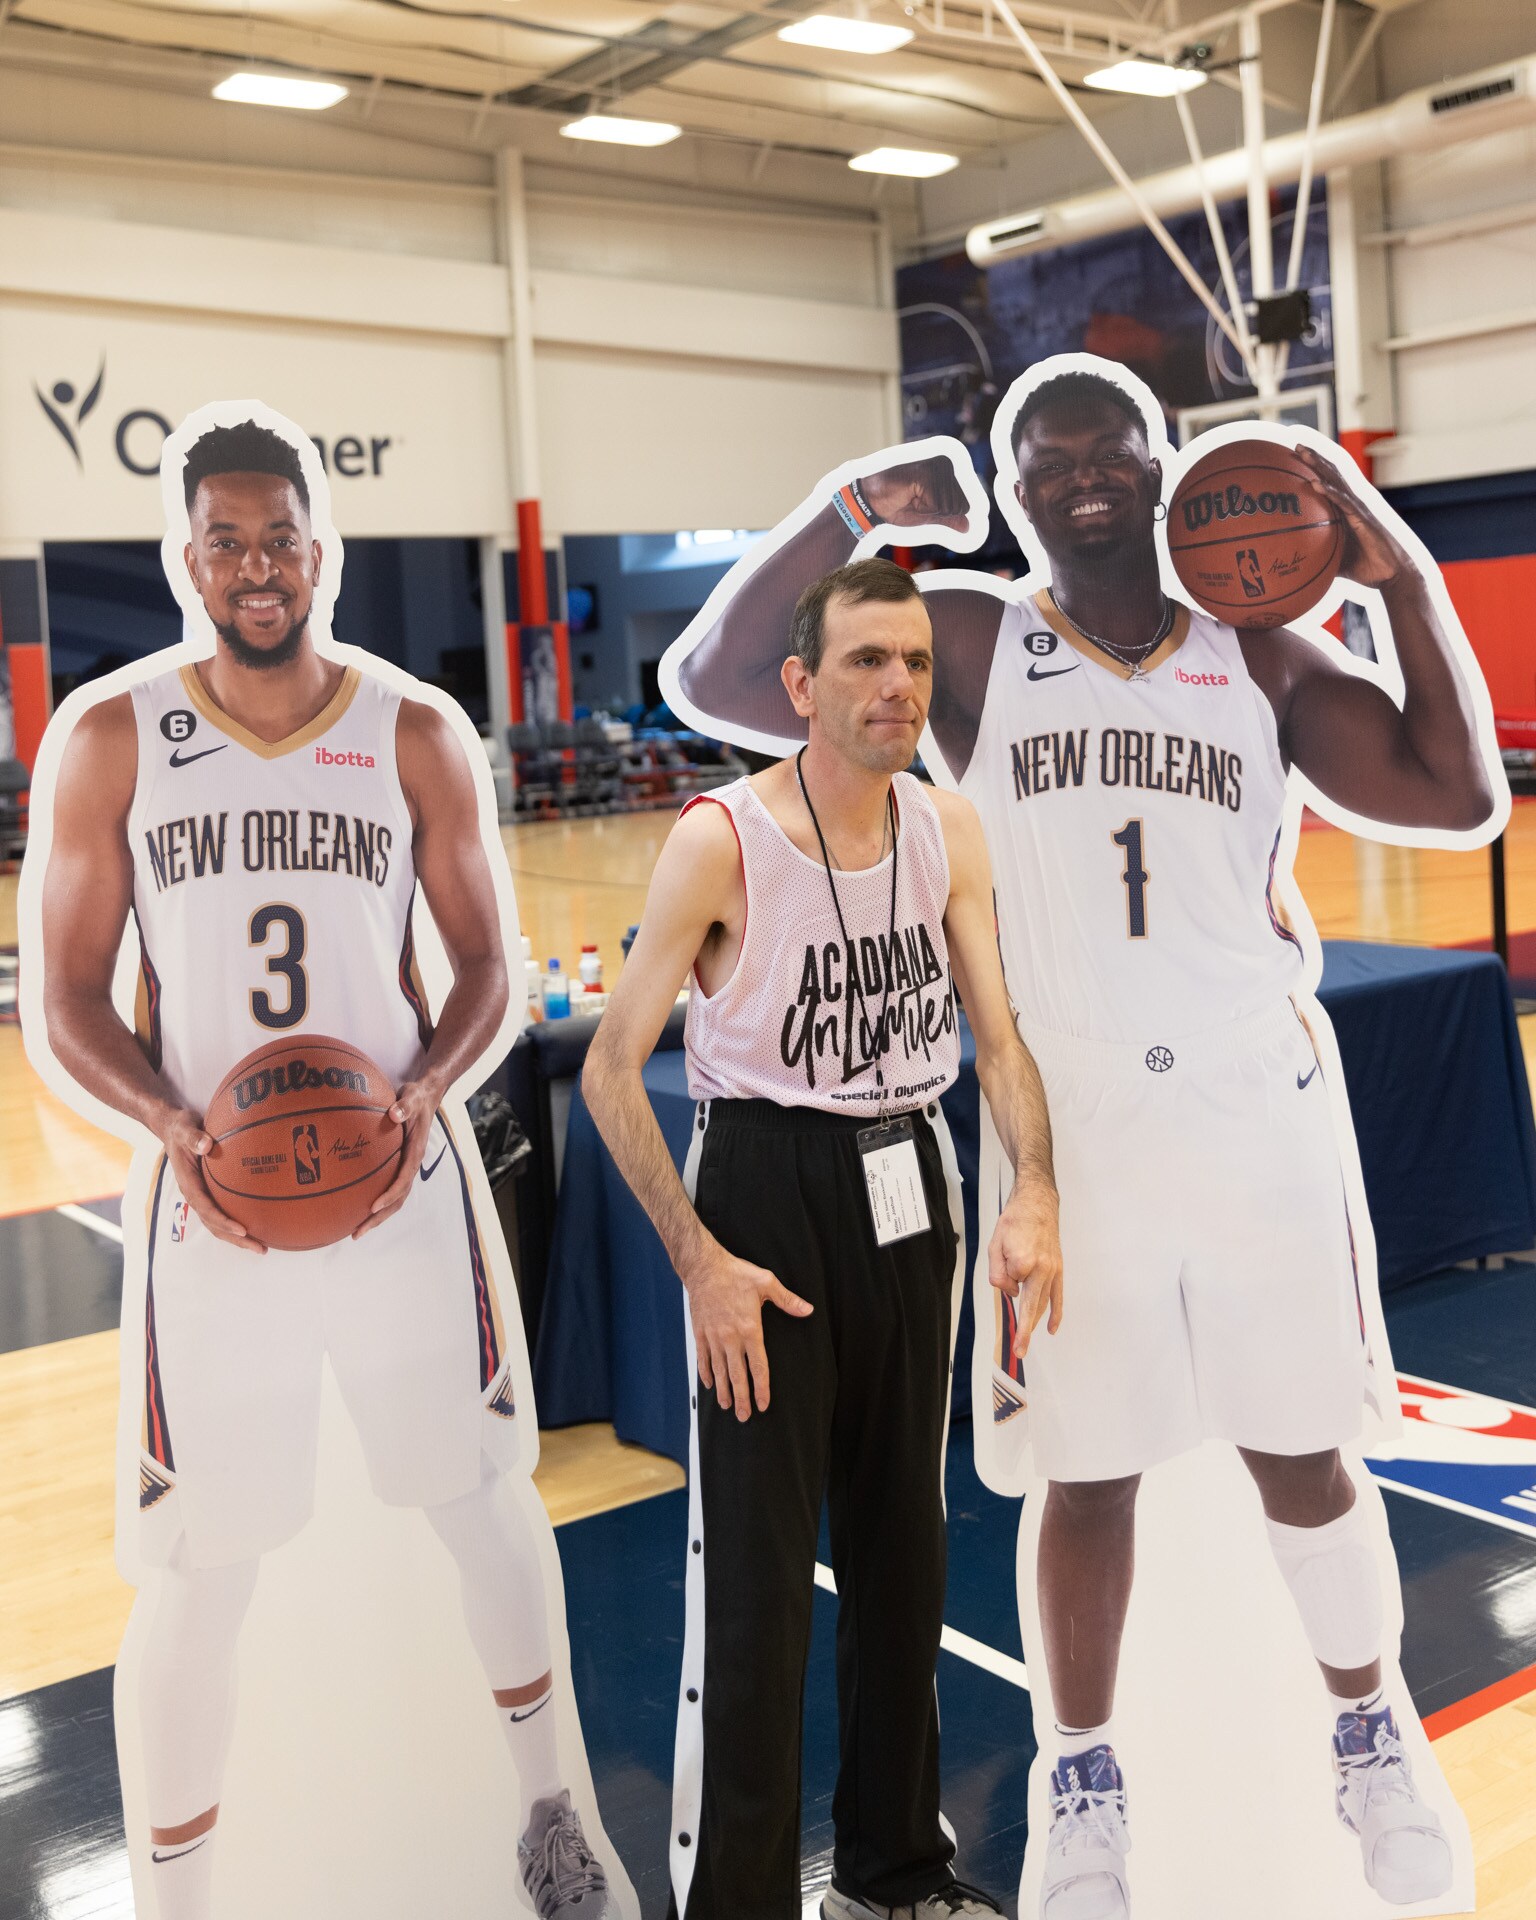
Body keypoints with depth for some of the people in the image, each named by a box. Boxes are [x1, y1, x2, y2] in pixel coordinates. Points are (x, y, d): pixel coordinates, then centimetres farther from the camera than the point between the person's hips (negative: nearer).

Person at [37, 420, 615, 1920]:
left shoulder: (414, 737, 1)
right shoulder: (111, 745, -1)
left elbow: (483, 968, 5)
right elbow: (67, 998, 0)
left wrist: (424, 1091, -15)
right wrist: (172, 1123, -18)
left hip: (397, 1179, 1)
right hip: (213, 1198, -1)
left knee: (477, 1502, 14)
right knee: (204, 1567, 5)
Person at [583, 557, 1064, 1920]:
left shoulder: (951, 834, 0)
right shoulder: (721, 842, -16)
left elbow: (999, 1040, 2)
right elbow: (612, 1070, -14)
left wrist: (1035, 1196, -15)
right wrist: (700, 1262, -19)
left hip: (908, 1192, 6)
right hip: (767, 1193, -5)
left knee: (905, 1548, 18)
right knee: (752, 1578, -1)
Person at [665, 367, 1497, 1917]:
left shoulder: (1261, 660, 7)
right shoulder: (970, 647, 1)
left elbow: (1455, 796, 0)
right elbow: (716, 682, -8)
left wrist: (1404, 583, -7)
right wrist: (849, 514, -16)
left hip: (1255, 1120, 2)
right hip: (1066, 1136, -1)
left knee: (1302, 1457, 14)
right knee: (1087, 1480, 9)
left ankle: (1368, 1741, 38)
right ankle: (1083, 1788, 31)